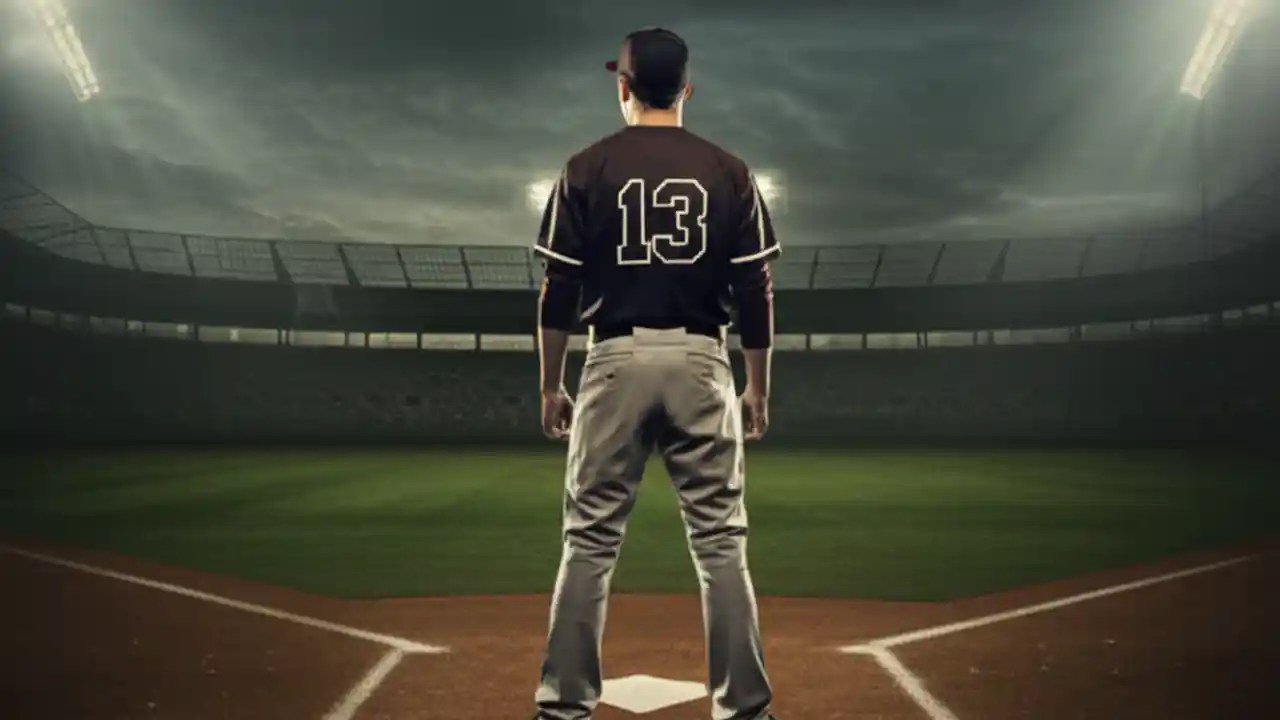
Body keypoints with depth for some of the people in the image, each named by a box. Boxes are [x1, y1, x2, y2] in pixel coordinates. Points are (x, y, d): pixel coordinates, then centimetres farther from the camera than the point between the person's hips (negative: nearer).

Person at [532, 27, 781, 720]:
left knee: (590, 540, 8)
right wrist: (758, 388, 11)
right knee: (721, 541, 7)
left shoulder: (586, 168, 2)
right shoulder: (729, 172, 4)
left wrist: (550, 386, 8)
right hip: (701, 362, 1)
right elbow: (756, 292, 2)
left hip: (615, 361, 0)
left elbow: (559, 292, -1)